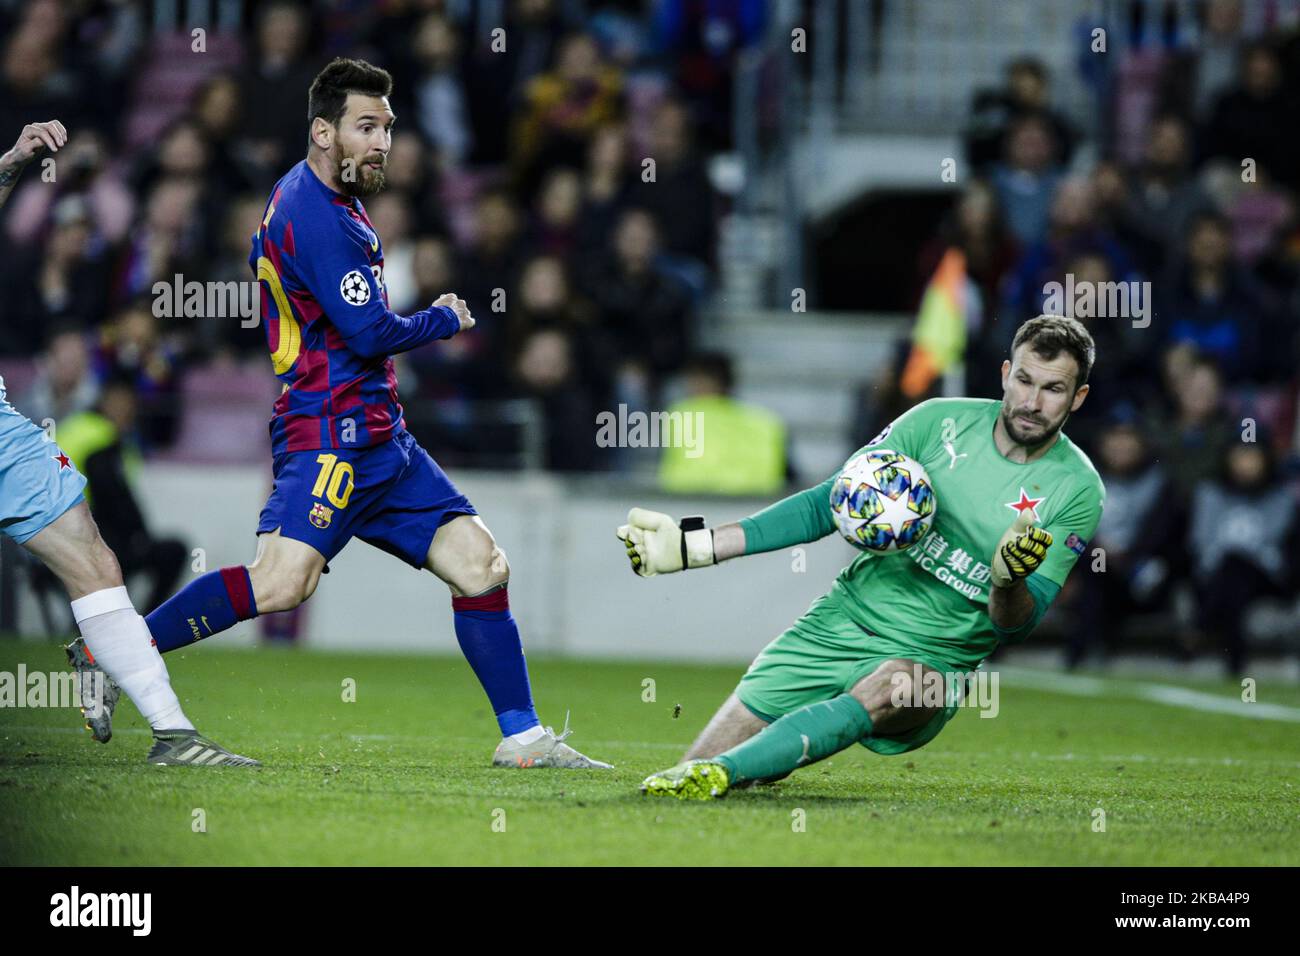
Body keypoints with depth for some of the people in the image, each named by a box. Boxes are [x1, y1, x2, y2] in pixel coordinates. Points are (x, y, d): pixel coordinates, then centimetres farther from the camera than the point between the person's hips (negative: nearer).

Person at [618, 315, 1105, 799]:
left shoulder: (1078, 491, -6)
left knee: (897, 685, -41)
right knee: (698, 766, -6)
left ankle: (721, 774, -49)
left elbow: (1014, 626, -8)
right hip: (843, 619, 3)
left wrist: (1009, 582, -33)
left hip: (933, 659, -3)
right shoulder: (938, 422, 0)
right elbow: (827, 506, 2)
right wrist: (693, 545, -6)